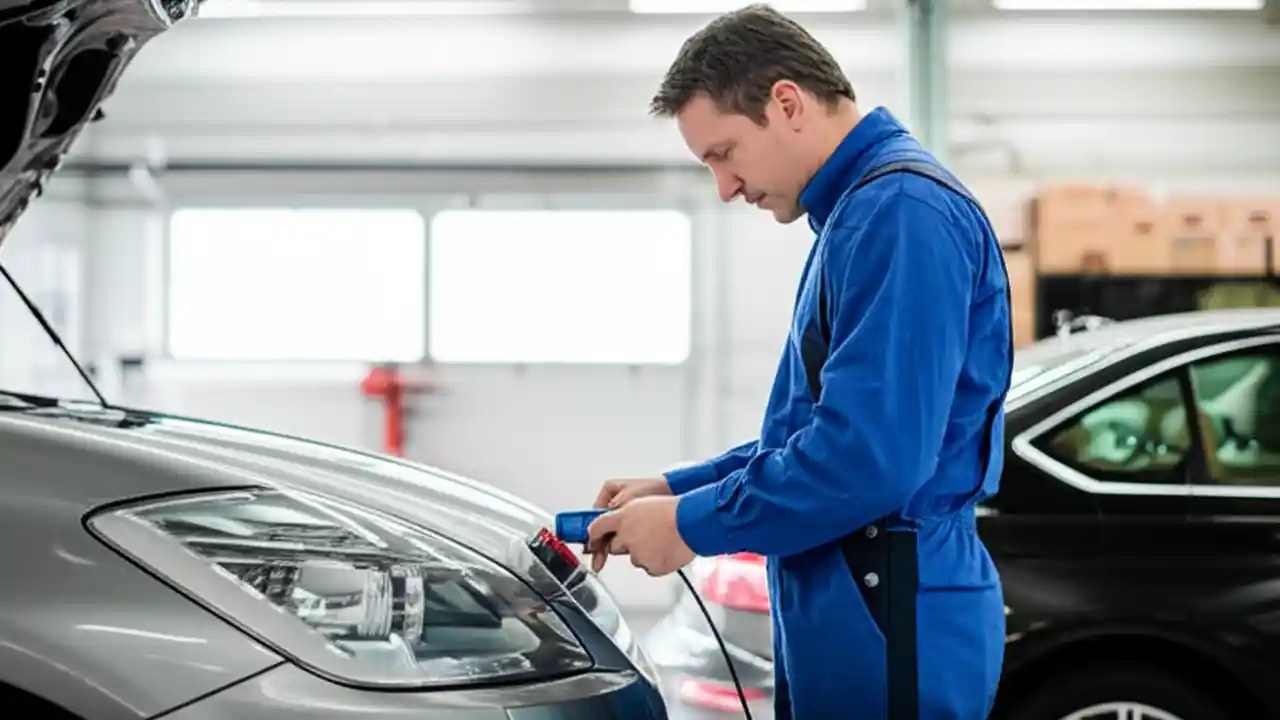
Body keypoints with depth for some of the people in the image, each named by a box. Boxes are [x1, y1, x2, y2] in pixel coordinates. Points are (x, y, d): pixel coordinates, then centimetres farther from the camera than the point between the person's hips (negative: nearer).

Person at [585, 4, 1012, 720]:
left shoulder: (900, 210, -17)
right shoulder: (856, 210, 16)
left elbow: (871, 455, -25)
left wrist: (693, 524, -15)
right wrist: (678, 489, 12)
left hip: (890, 634, -10)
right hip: (850, 618, 10)